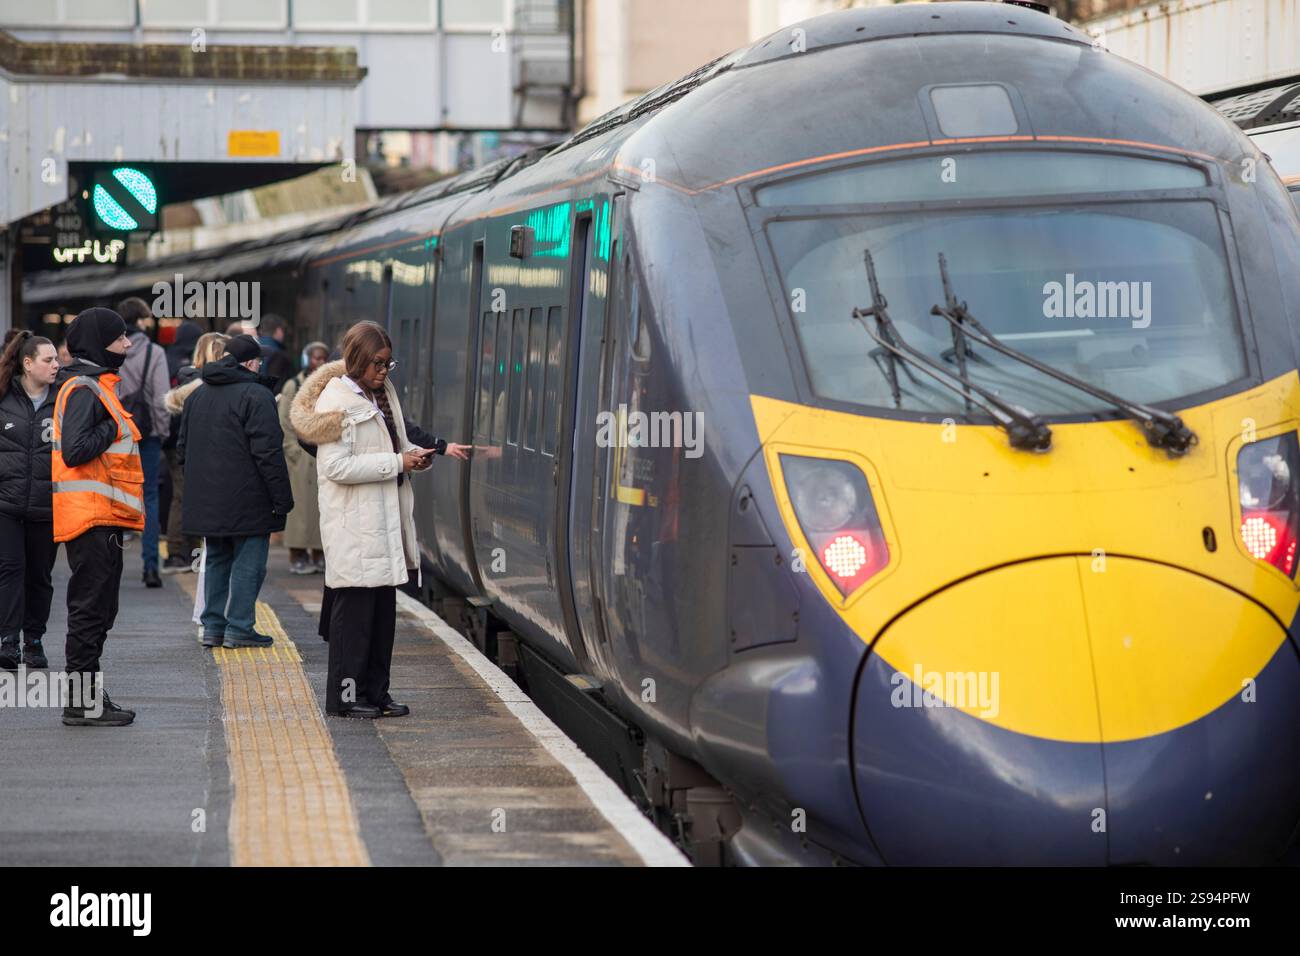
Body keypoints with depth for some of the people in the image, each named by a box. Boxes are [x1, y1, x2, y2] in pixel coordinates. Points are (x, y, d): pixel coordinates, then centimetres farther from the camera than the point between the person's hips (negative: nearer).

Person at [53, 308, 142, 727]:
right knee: (91, 609, -7)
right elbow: (75, 450, -24)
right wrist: (114, 428, -14)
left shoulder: (95, 385, 19)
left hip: (102, 518, 10)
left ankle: (88, 696, 19)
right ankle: (82, 703, -4)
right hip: (92, 517, -10)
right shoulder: (83, 389, -14)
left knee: (97, 609, 14)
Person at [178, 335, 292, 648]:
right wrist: (282, 499, -12)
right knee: (249, 563, -1)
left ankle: (212, 625, 14)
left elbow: (183, 447, 20)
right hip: (247, 501, -7)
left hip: (207, 501, 7)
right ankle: (239, 627, -2)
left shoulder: (198, 395, 13)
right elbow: (268, 453, -17)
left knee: (217, 560, 15)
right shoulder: (256, 396, -12)